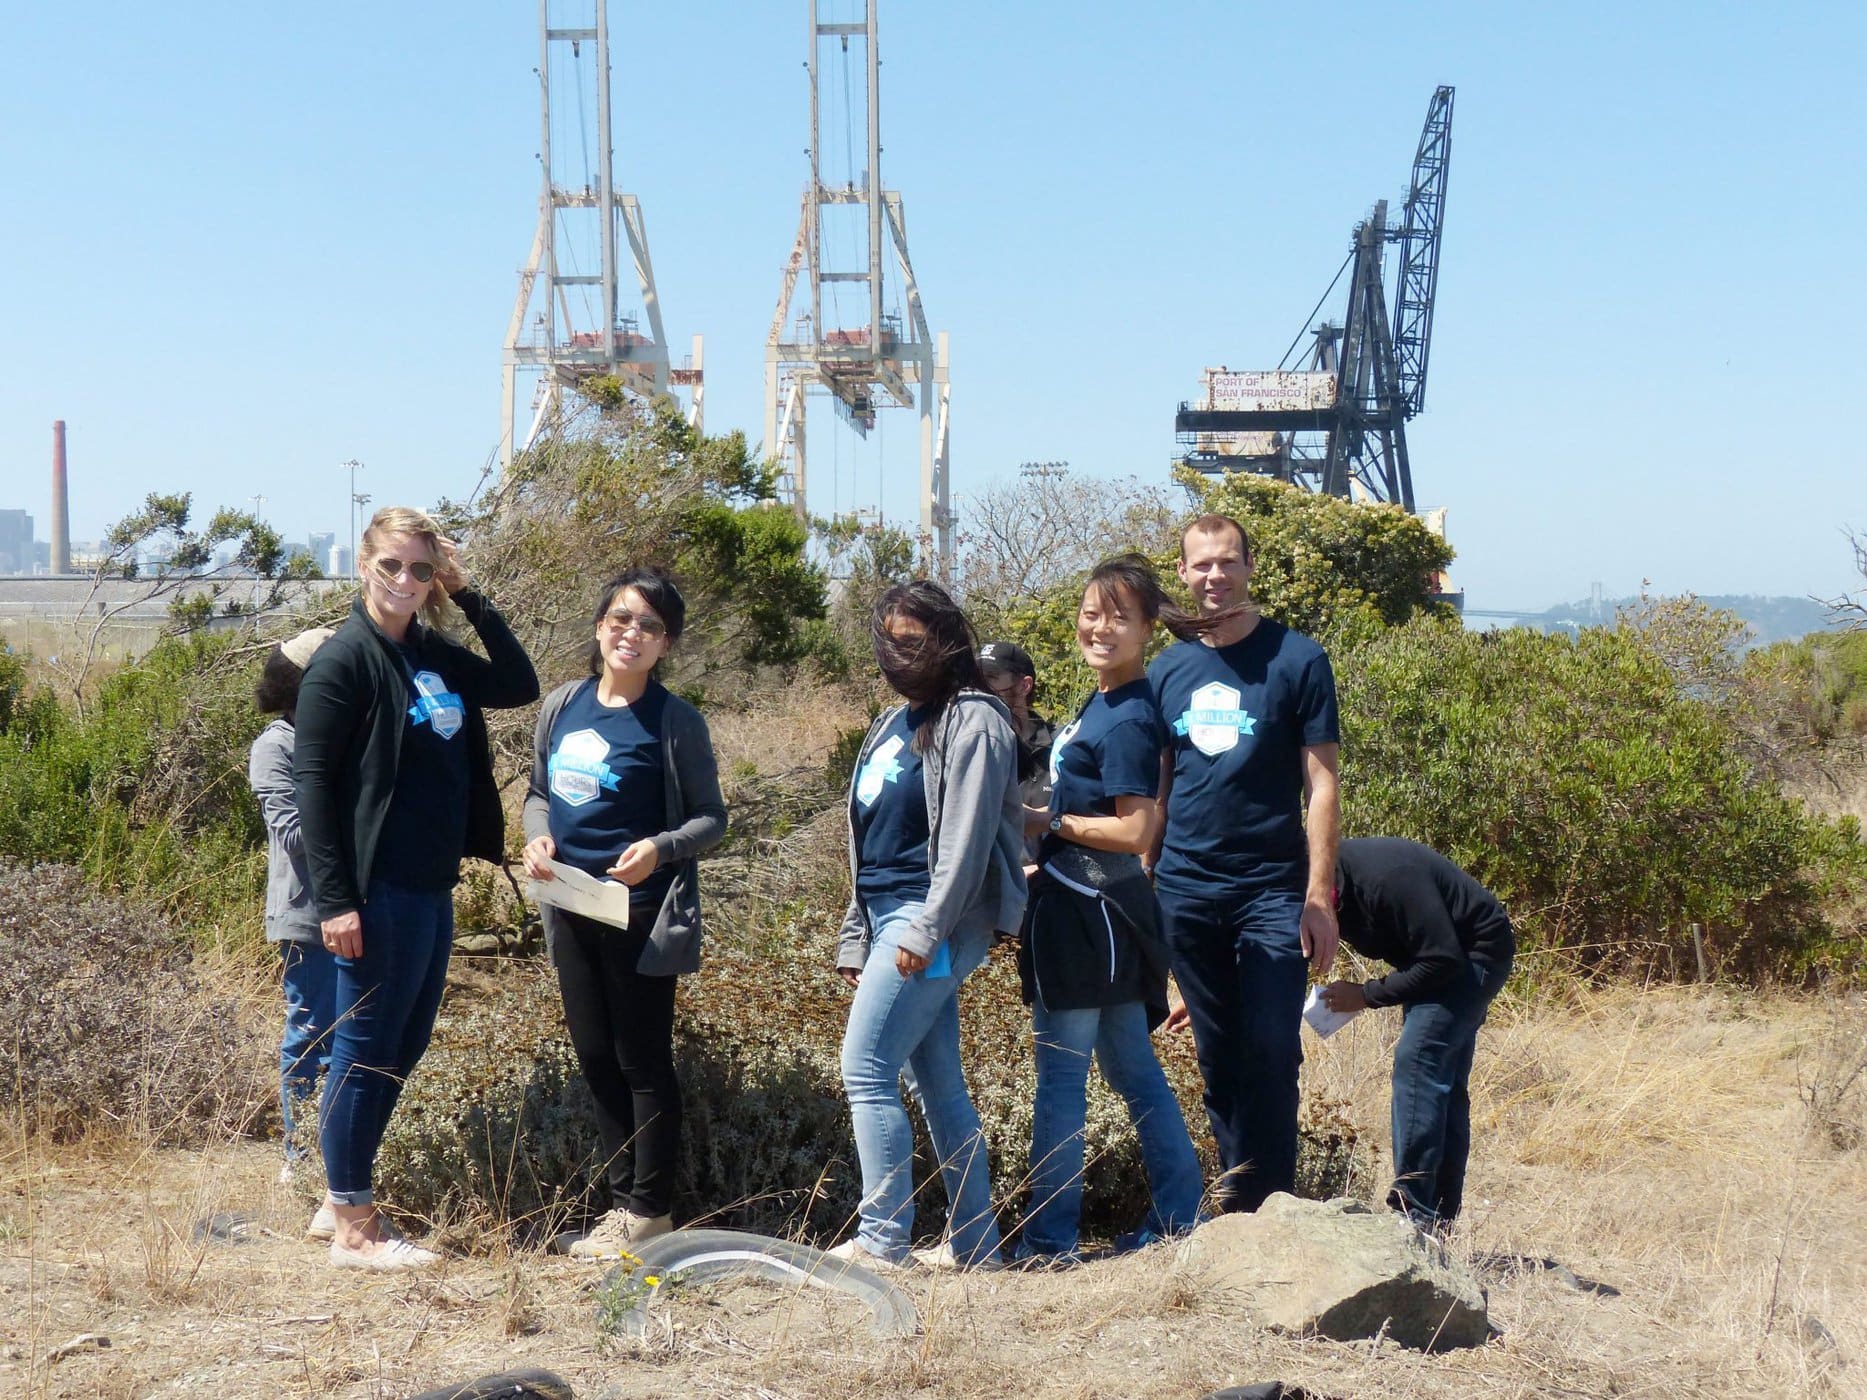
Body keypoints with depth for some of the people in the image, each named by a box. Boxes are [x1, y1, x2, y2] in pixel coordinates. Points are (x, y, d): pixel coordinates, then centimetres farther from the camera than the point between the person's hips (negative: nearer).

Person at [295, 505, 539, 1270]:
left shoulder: (437, 653, 11)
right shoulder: (344, 659, -11)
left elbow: (520, 686, 13)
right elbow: (313, 784, -13)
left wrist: (471, 598, 4)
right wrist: (333, 899, -18)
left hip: (434, 887, 8)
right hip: (380, 891, -8)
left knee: (404, 1046, 15)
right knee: (366, 1050, 0)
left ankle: (350, 1199, 26)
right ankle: (352, 1227, 9)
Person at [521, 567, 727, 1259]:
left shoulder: (675, 721, -7)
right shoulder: (561, 706, 7)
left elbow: (711, 817, -3)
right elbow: (539, 791, 18)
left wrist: (661, 848, -21)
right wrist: (538, 837, -3)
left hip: (640, 912, -6)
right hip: (570, 909, 6)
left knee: (643, 1061, 1)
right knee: (595, 1058, 12)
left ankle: (650, 1212, 11)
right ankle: (623, 1199, 24)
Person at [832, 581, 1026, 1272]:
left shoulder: (972, 721, -8)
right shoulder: (893, 727, 19)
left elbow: (966, 839, -16)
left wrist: (925, 930, -21)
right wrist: (855, 935, 19)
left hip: (934, 924, -9)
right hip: (889, 918, 9)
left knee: (866, 1071, -11)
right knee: (939, 1083, 9)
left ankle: (881, 1240, -7)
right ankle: (973, 1242, 14)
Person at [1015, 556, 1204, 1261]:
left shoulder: (1127, 720, -18)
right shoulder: (1102, 703, 11)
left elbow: (1135, 831, -21)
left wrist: (1044, 820, -13)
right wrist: (1044, 855, 12)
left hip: (1087, 916, -10)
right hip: (1100, 911, 10)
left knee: (1060, 1079, -1)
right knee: (1134, 1070, 15)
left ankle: (1048, 1241, 8)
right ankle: (1180, 1218, 23)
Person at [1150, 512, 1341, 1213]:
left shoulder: (1297, 660, -1)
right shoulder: (1167, 670, 10)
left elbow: (1321, 785, -4)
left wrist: (1319, 894, -10)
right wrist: (1145, 888, 10)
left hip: (1273, 891, -4)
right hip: (1186, 891, 4)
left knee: (1271, 1052, -7)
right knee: (1217, 1057, 9)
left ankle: (1268, 1200, 2)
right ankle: (1237, 1189, 20)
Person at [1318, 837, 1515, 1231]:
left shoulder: (1386, 877, -33)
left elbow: (1443, 959, -28)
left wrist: (1367, 995, -22)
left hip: (1476, 955, -9)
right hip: (1443, 955, 9)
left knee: (1416, 1062, -19)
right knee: (1442, 1083, 9)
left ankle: (1414, 1213, -20)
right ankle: (1440, 1215, 14)